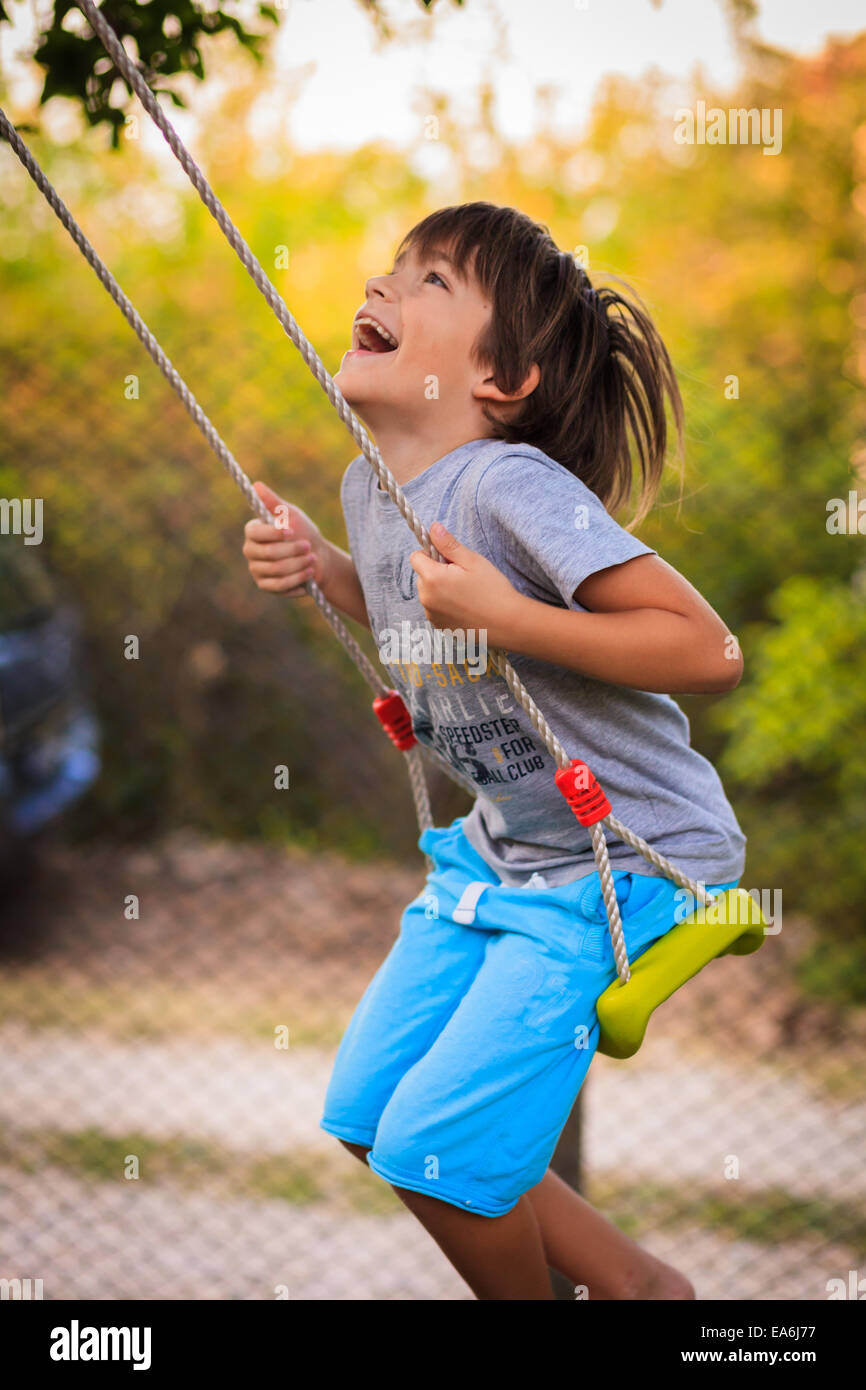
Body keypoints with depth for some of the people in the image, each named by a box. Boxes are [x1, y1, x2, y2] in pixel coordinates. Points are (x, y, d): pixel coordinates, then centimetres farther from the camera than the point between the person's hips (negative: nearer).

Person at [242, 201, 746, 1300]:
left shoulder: (510, 486, -26)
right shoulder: (372, 485, 0)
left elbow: (708, 651, -31)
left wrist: (507, 619, -34)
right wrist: (323, 569, 3)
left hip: (625, 863, -9)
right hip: (499, 849, 9)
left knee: (435, 1151, -11)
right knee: (364, 1117, 11)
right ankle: (633, 1285, 24)